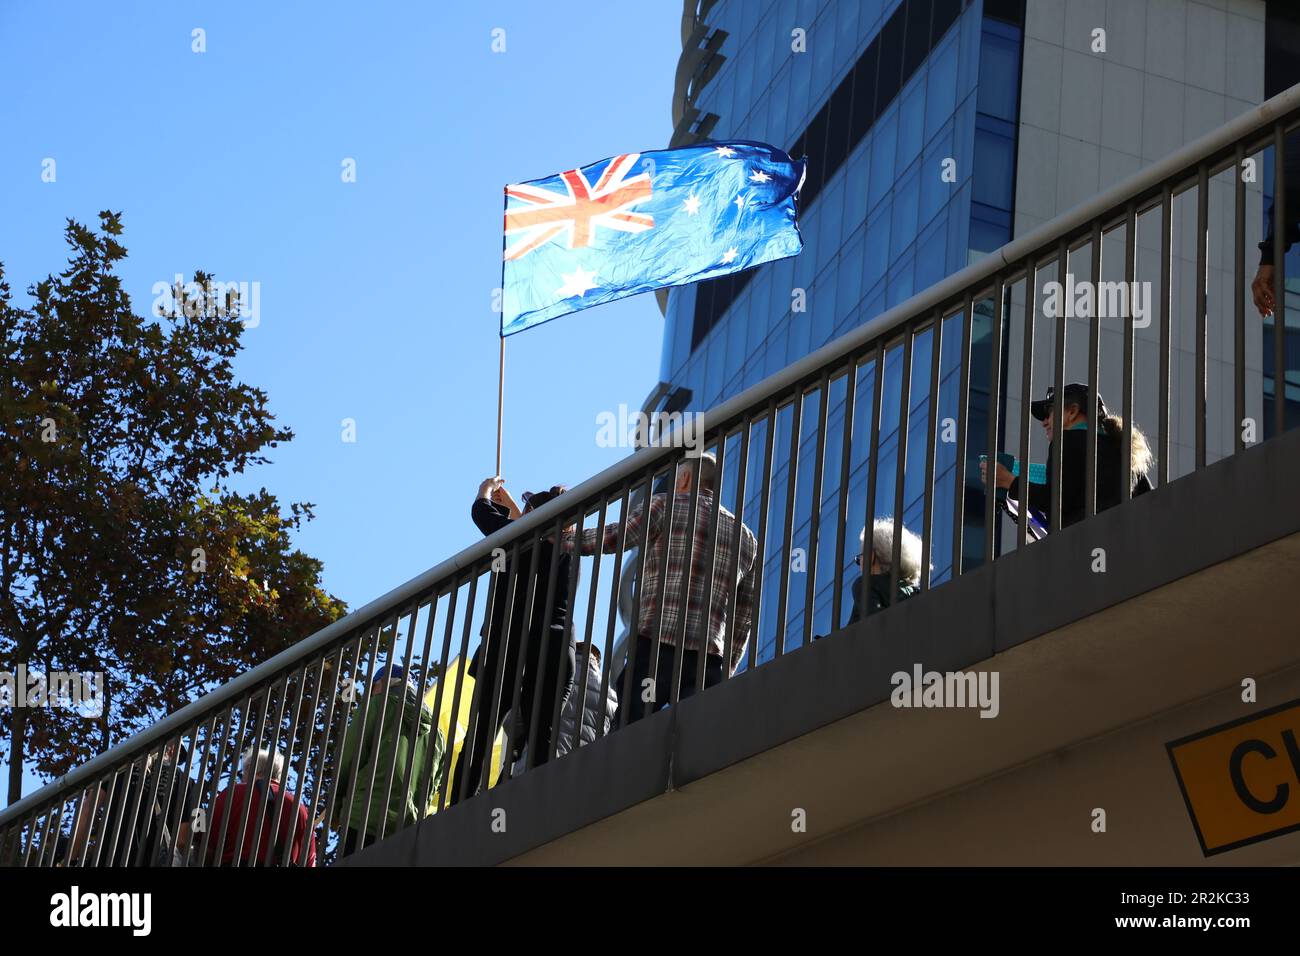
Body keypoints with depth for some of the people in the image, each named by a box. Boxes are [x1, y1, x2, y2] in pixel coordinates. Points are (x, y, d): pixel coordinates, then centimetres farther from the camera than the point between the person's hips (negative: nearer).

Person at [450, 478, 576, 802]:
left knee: (479, 739, -3)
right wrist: (509, 504, 46)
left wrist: (486, 490, 34)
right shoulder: (570, 552, 14)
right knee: (542, 739, -1)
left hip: (510, 646, -4)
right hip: (558, 651, 4)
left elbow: (481, 512, 13)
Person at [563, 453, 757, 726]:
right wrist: (726, 672, 25)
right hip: (709, 660, 4)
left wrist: (565, 541, 12)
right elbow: (744, 616, 22)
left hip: (656, 646, -4)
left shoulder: (667, 505, 9)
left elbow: (612, 537, -3)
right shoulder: (746, 537, 24)